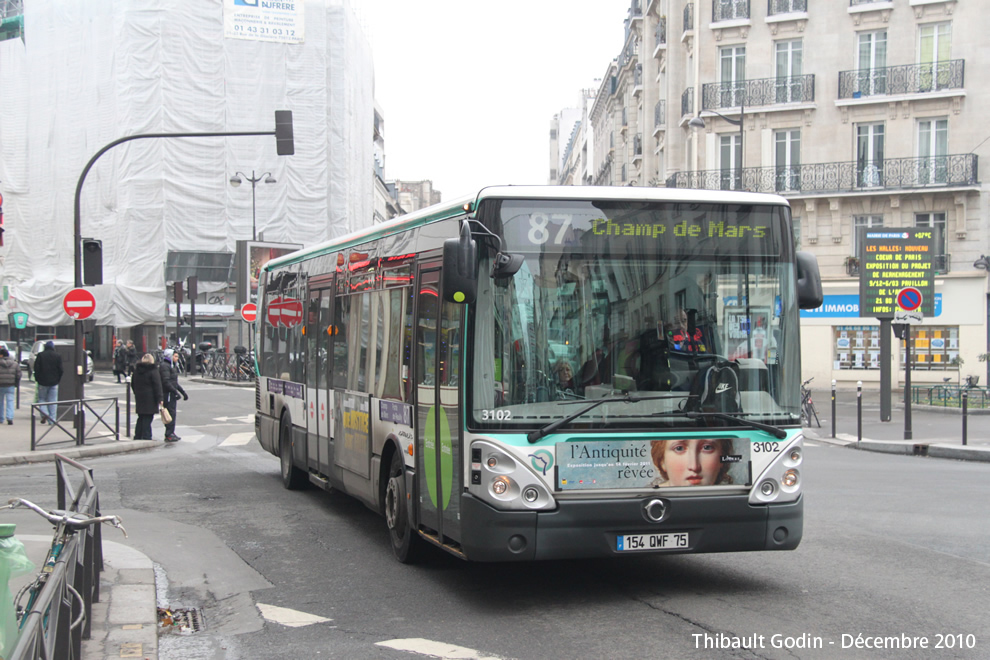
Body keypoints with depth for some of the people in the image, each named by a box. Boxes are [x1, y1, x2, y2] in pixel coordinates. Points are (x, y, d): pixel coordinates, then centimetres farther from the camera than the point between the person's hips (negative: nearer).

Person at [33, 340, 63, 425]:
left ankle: (44, 414, -11)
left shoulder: (40, 355, -2)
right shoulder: (58, 356, 0)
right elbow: (60, 369, 1)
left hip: (42, 382, -1)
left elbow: (36, 368, -3)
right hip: (54, 382, 1)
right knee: (53, 401, 4)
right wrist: (58, 379, 12)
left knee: (41, 399, 12)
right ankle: (52, 420, 0)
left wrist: (37, 378, 8)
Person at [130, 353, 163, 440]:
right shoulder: (153, 370, -9)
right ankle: (146, 437, -4)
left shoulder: (136, 370, 11)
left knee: (141, 417, 15)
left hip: (139, 397, 6)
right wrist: (159, 398, -12)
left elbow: (132, 384, 18)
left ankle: (137, 436, 17)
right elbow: (157, 385, -12)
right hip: (150, 397, -6)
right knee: (148, 418, -4)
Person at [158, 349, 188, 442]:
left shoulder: (171, 366, 20)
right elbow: (166, 382, -22)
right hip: (168, 393, -10)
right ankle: (169, 435, -7)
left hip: (172, 394, 10)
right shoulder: (164, 366, -13)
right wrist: (176, 392, -24)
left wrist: (183, 392, 24)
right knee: (171, 413, -9)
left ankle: (171, 433, 20)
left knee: (172, 413, 13)